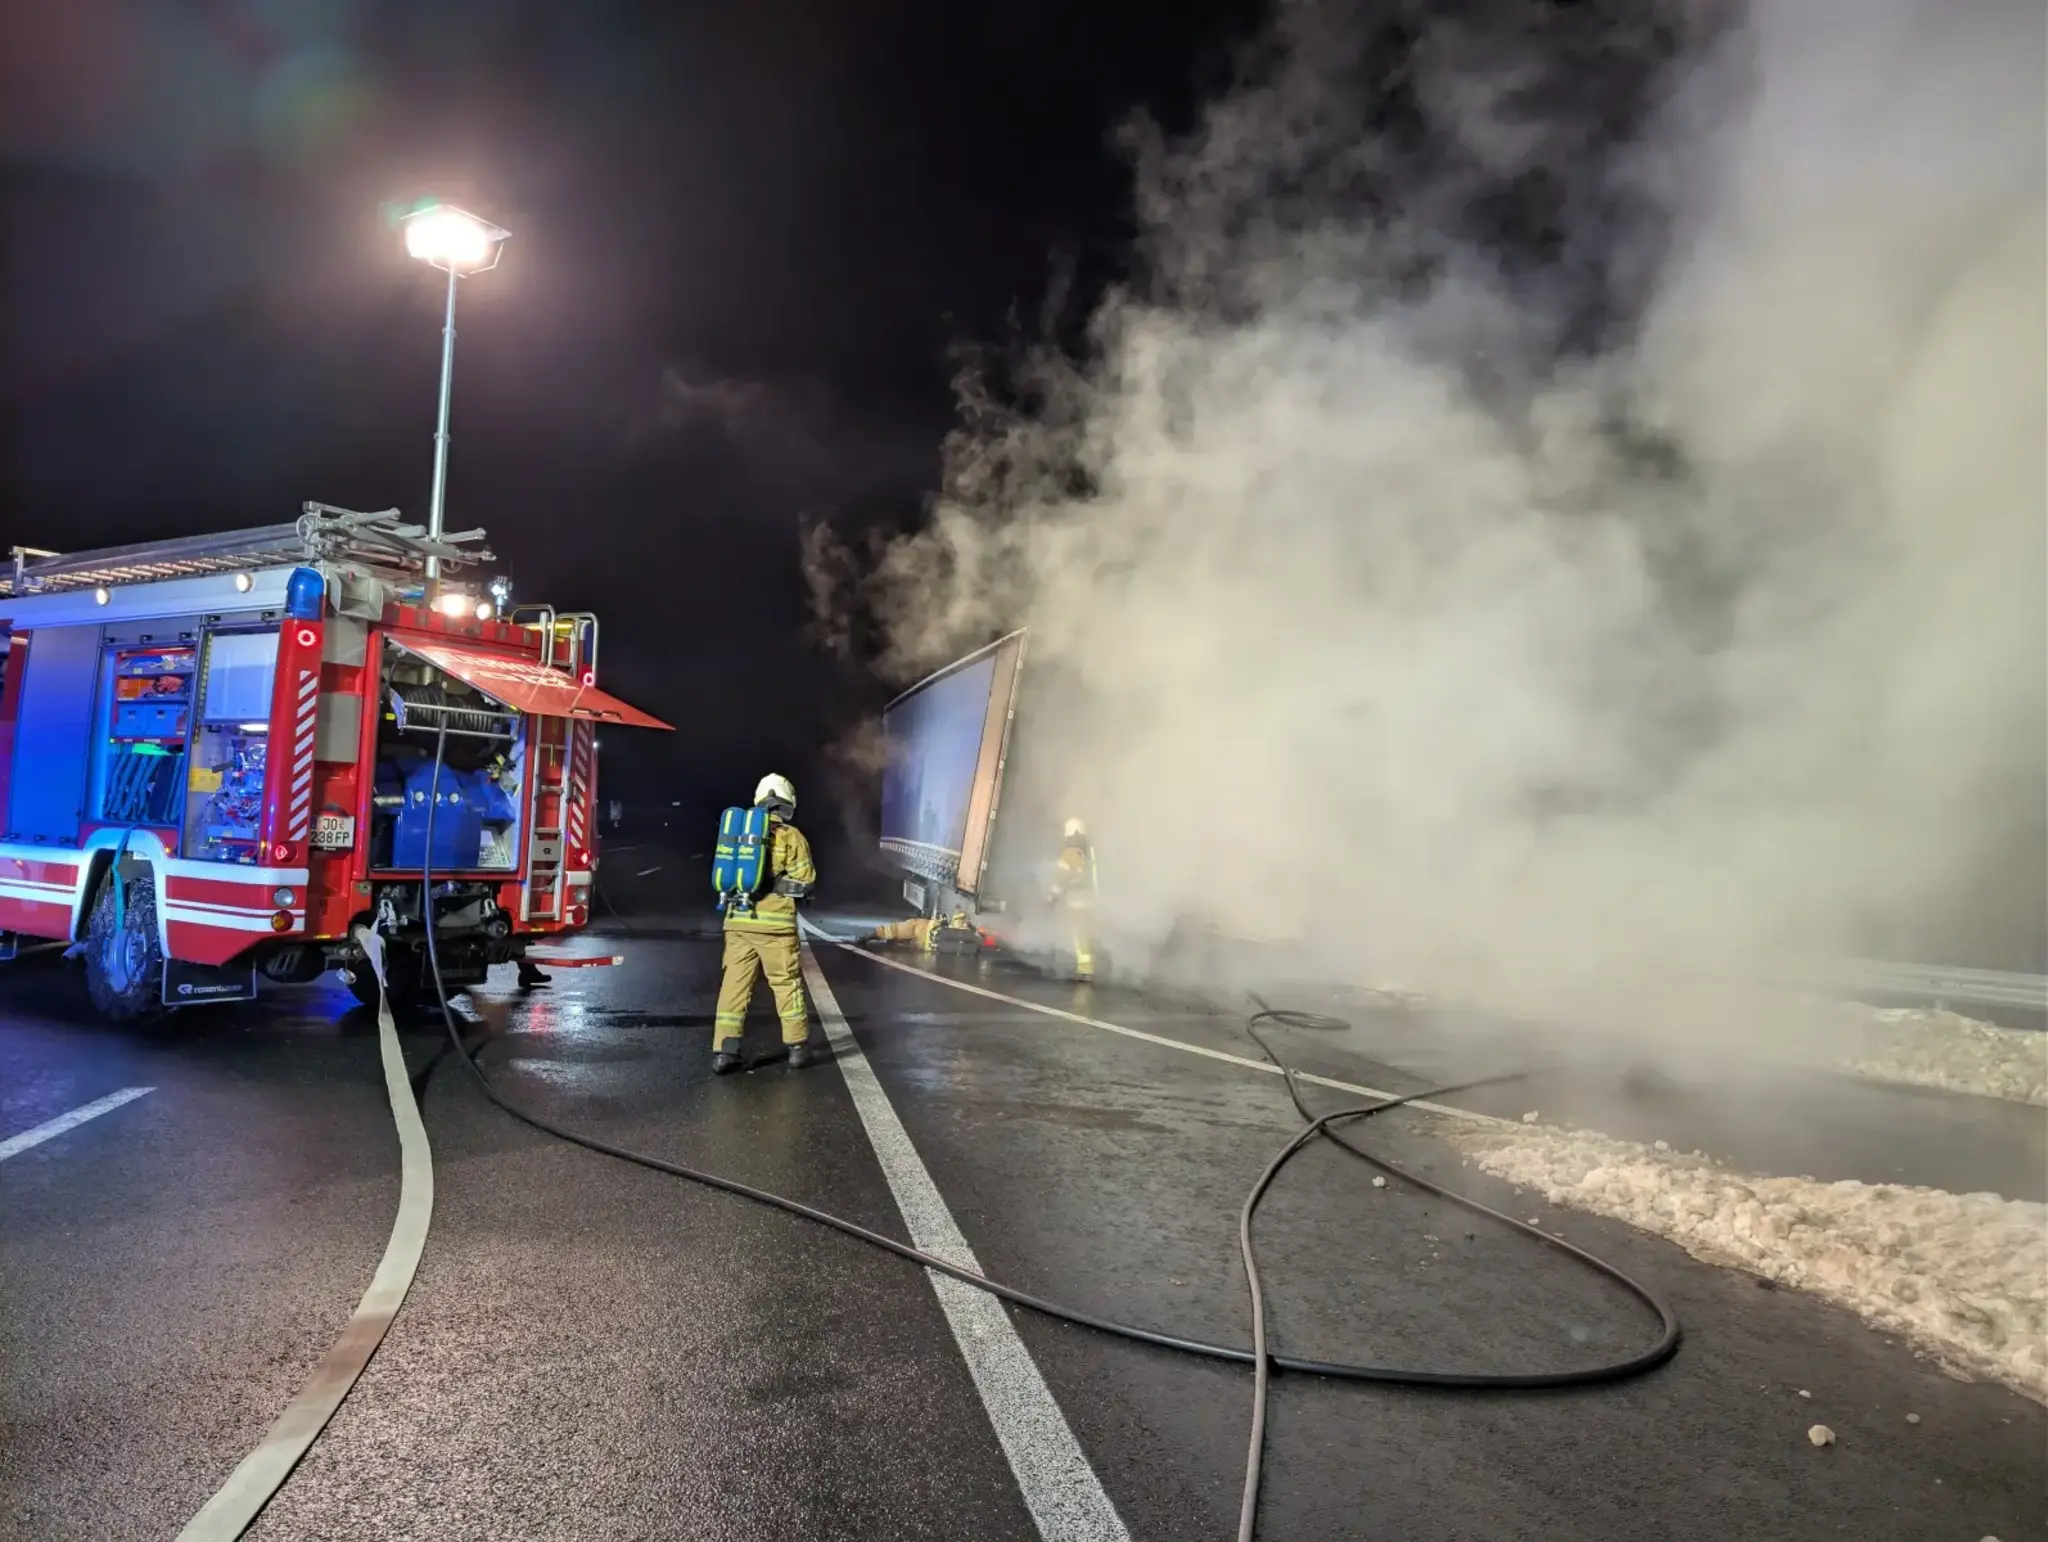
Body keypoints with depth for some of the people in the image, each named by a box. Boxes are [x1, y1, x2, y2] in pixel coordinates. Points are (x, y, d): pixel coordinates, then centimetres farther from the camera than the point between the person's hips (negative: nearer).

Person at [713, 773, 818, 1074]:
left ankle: (724, 1051, 4)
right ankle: (798, 1048, 14)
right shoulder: (791, 837, -3)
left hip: (737, 919, 4)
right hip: (775, 922, -4)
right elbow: (804, 883, -3)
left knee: (735, 984, 7)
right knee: (788, 984, 7)